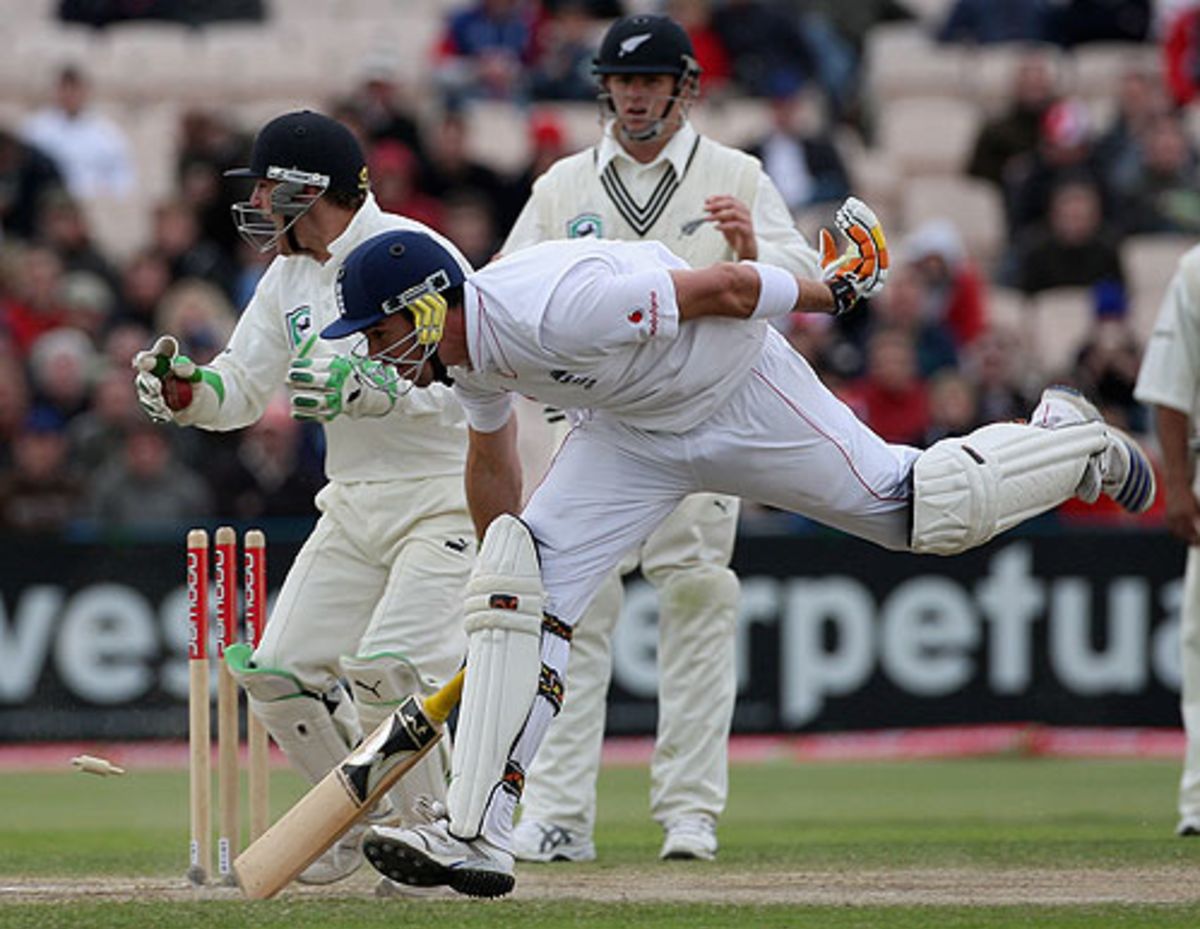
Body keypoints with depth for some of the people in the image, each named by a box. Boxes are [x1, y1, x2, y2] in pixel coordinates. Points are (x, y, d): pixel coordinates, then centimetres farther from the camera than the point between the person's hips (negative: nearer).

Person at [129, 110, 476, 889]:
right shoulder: (291, 276, 10)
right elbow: (244, 386, 11)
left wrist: (364, 385, -37)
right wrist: (188, 389, -10)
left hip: (449, 497, -8)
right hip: (355, 503, 8)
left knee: (384, 670, -23)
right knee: (279, 674, 2)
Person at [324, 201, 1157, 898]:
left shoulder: (550, 312, -39)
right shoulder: (465, 350, -11)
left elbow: (726, 287, -27)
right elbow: (493, 454, 12)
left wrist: (829, 292, -11)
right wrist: (498, 576, 21)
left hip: (741, 398, -7)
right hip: (632, 431, 7)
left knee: (920, 511, 5)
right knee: (524, 580, -12)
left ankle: (1072, 438, 35)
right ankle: (474, 834, -17)